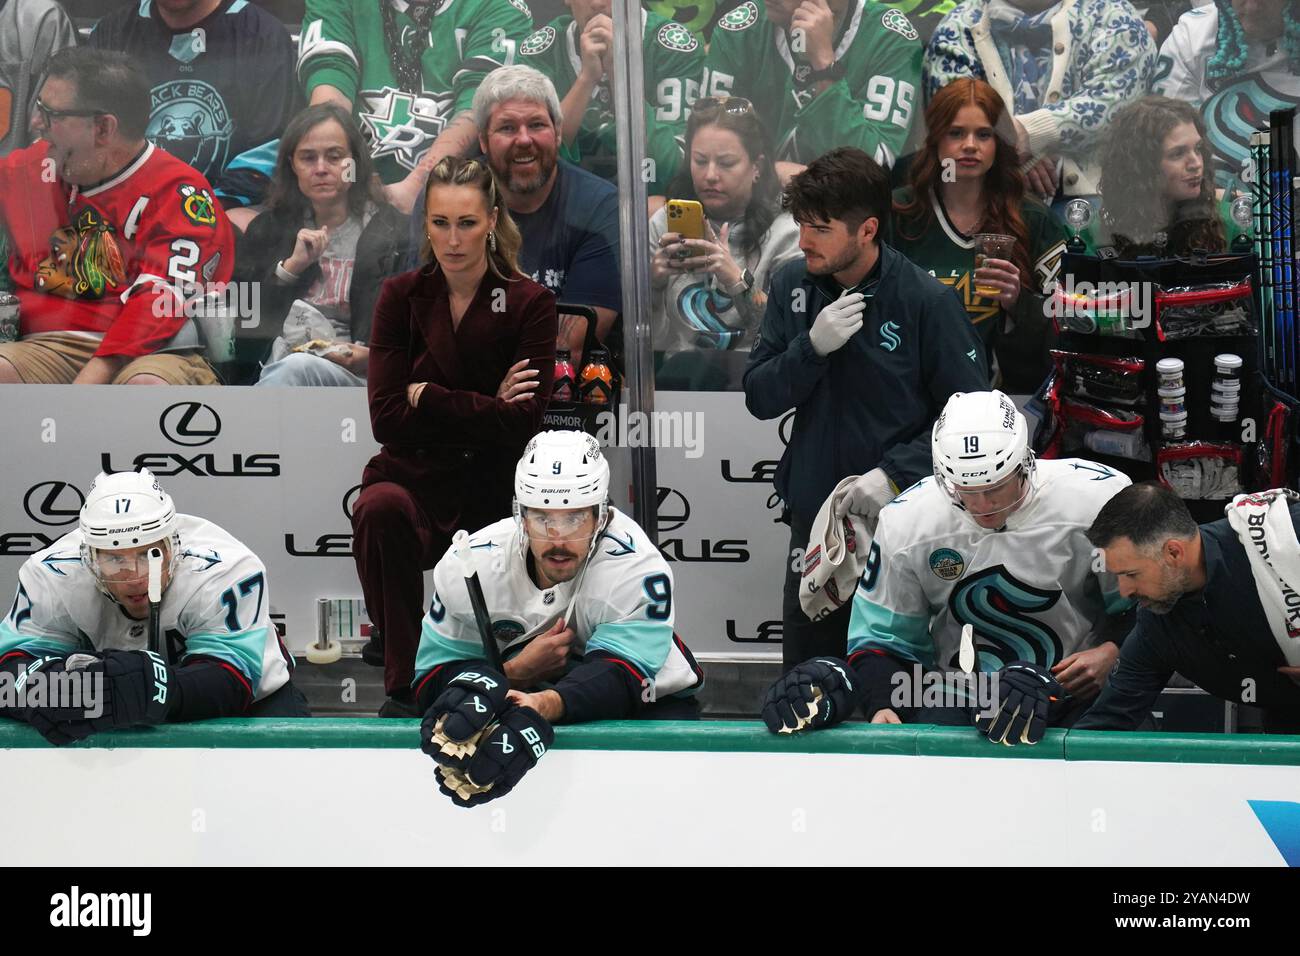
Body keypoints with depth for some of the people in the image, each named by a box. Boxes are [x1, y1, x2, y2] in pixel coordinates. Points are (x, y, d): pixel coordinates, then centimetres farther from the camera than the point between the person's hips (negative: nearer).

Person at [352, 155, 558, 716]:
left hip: (491, 486, 0)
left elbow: (522, 423, -13)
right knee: (380, 510, -37)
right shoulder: (402, 297, 0)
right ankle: (402, 686, -25)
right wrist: (485, 407, -12)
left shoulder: (530, 304, -5)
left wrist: (428, 396, -12)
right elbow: (386, 418, -7)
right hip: (412, 472, 0)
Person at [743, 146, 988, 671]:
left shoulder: (927, 301, -12)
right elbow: (759, 399, 1)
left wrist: (895, 472, -19)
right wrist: (812, 346, -16)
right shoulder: (793, 285, 1)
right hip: (813, 519, 4)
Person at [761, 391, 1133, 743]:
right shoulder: (905, 521, -5)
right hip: (957, 688, 2)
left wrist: (1110, 652, -16)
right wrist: (881, 707, -12)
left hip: (1078, 686, -2)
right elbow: (881, 635, 5)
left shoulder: (1099, 498, -13)